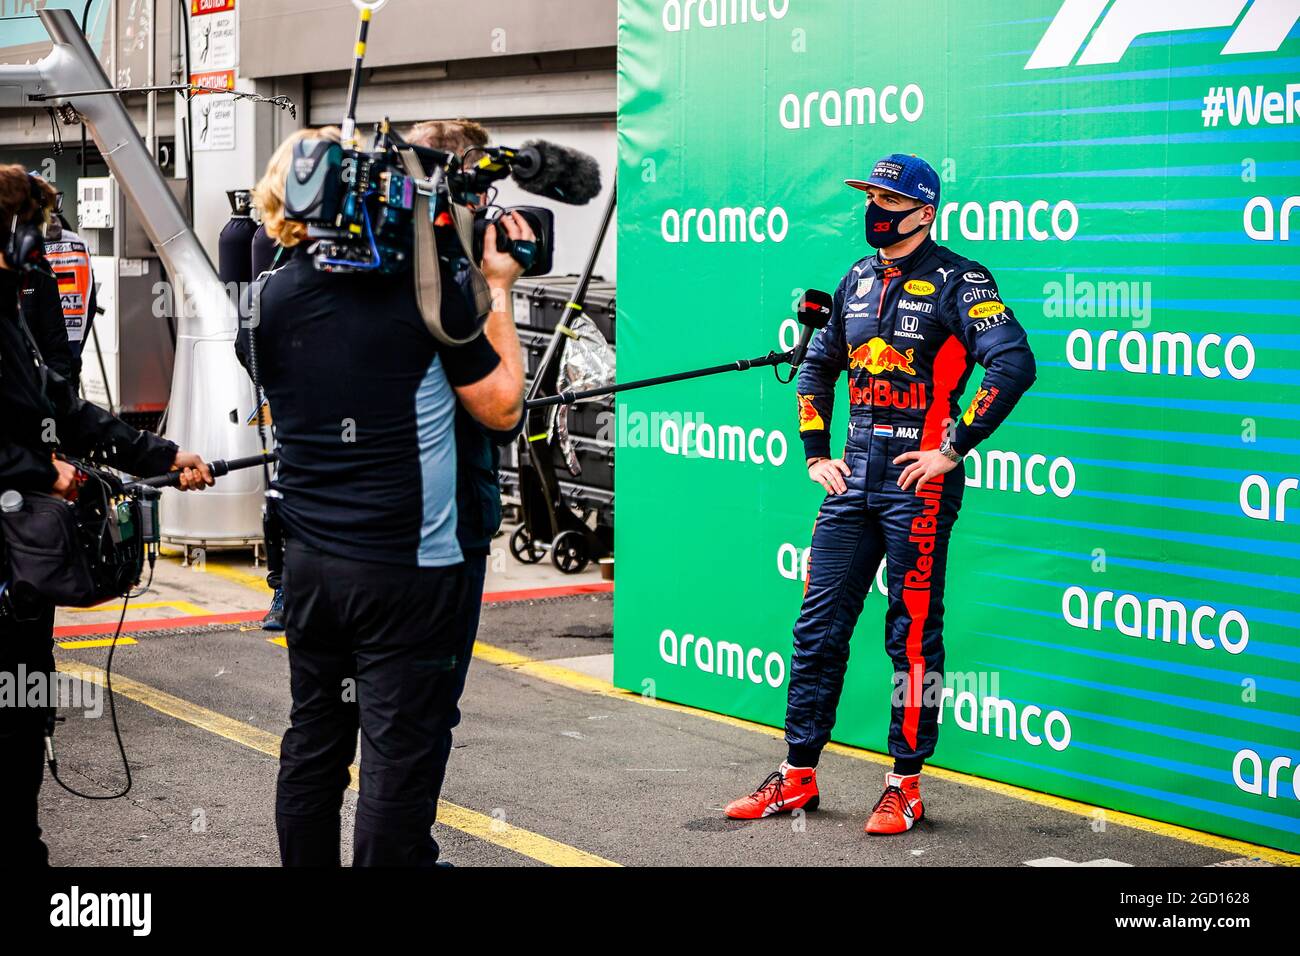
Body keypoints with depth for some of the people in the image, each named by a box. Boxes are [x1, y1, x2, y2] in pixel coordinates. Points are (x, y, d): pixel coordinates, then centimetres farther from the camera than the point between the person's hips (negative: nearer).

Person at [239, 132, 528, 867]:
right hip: (408, 570, -5)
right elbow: (502, 408, -5)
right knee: (398, 759, -1)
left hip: (311, 564, 6)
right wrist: (496, 294, 6)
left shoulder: (273, 296, 2)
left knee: (313, 743, 16)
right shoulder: (425, 287, -12)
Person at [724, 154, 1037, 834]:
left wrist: (952, 449, -18)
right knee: (819, 625, 7)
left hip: (918, 482, -7)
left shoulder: (958, 281, -8)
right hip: (854, 478, 7)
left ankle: (905, 786, 8)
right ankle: (798, 778, 16)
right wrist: (816, 452, 17)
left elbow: (1013, 364, -20)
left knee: (913, 636, -1)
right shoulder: (860, 279, 14)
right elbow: (818, 364, 27)